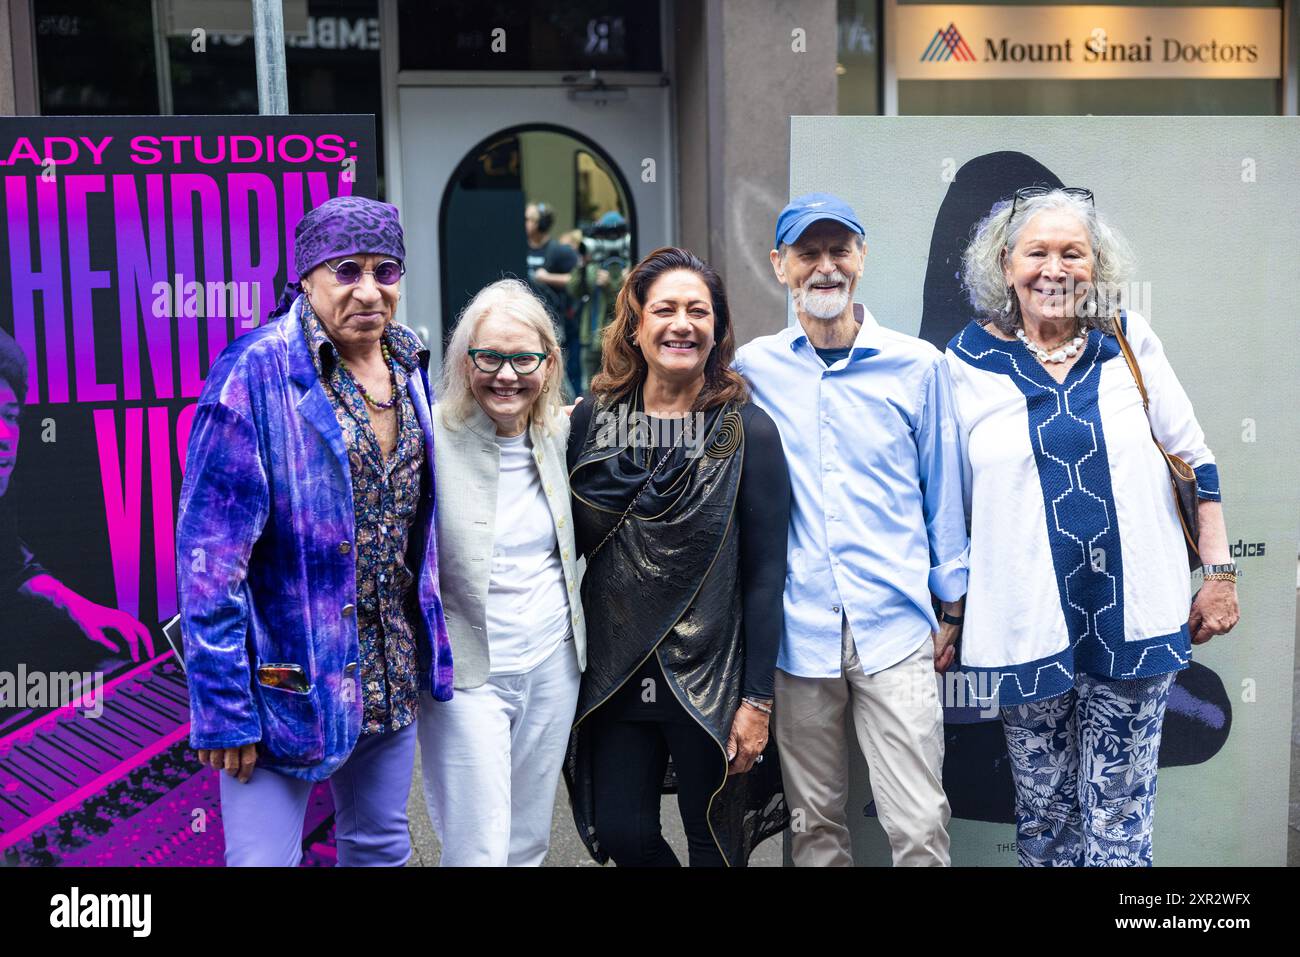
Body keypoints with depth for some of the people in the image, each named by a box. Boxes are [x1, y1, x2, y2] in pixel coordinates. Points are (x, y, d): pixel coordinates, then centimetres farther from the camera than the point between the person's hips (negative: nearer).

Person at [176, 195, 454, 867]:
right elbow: (211, 553, -17)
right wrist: (223, 708, -18)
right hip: (289, 679, -6)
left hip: (391, 678, 6)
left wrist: (428, 652, 13)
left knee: (382, 848, 20)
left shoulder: (410, 369, 5)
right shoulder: (255, 374, -16)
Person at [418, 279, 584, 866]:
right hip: (466, 676, -5)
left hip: (553, 664, 5)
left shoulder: (560, 433, 2)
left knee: (528, 843, 17)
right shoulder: (431, 438, -15)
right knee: (478, 853, -2)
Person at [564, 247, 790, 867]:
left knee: (716, 849, 10)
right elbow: (571, 546, 8)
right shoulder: (592, 419, 2)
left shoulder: (747, 431, -7)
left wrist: (756, 700, -10)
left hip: (710, 683, -2)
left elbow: (765, 574, -7)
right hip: (615, 678, 3)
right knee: (622, 836, 9)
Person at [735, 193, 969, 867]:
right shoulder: (753, 368, 4)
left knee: (920, 828, -2)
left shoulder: (917, 365, 3)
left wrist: (950, 607, 10)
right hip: (799, 628, 1)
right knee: (814, 820, 11)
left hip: (896, 628, -1)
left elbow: (942, 490, 8)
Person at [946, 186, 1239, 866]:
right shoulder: (969, 360, -1)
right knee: (1044, 818, 12)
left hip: (1134, 620, 1)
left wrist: (1220, 572, 5)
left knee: (1119, 818, 8)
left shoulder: (1129, 341, 2)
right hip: (1027, 627, 0)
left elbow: (1192, 459, 8)